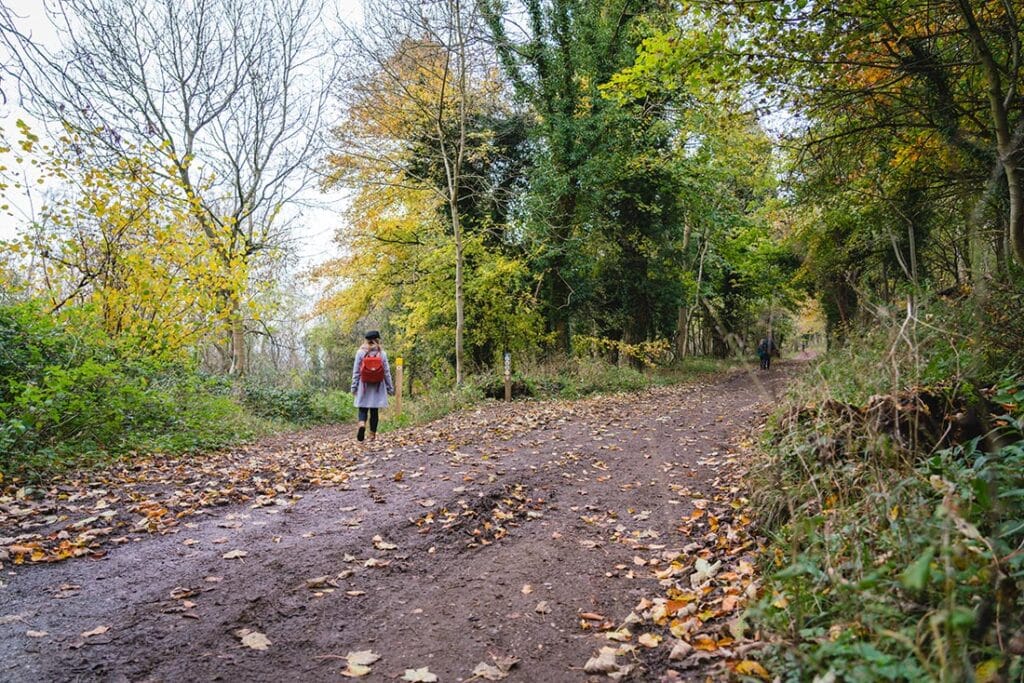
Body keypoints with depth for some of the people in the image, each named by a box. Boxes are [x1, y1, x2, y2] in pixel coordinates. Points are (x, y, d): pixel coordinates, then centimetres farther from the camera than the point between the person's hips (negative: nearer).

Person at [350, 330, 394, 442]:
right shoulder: (382, 354, -1)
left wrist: (354, 386, 6)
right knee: (374, 411, 7)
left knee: (363, 409, 5)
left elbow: (356, 371, -1)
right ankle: (372, 435, 9)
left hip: (364, 386, 0)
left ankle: (362, 425, -23)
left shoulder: (360, 352, -2)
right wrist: (390, 388, 8)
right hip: (377, 387, 1)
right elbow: (387, 372, 1)